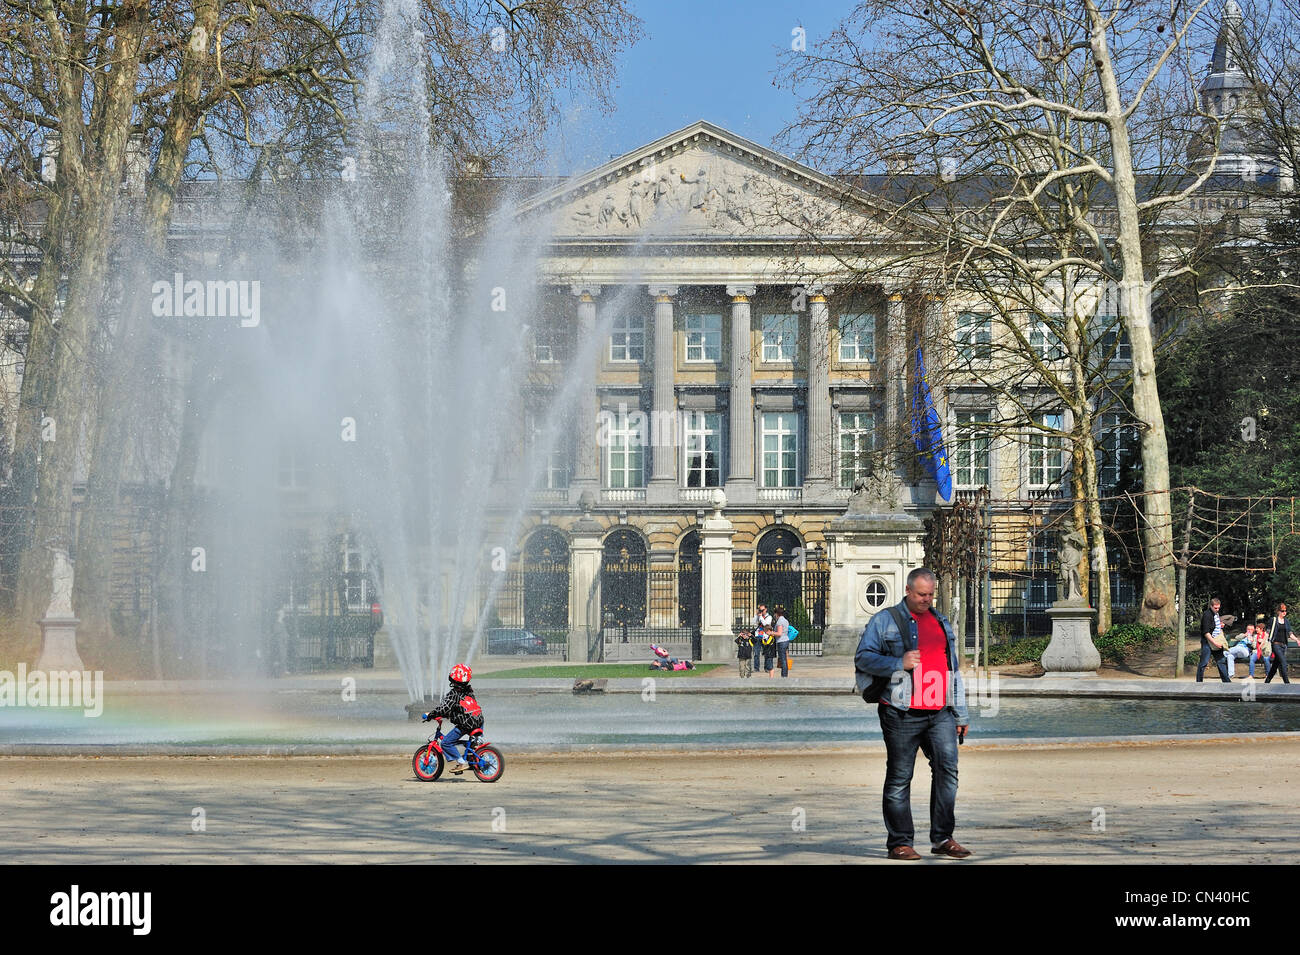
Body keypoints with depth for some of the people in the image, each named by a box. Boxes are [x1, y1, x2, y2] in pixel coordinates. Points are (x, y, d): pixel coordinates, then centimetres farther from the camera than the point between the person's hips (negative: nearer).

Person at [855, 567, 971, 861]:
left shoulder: (941, 623, 21)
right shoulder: (885, 620, 4)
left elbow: (953, 670, 24)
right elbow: (863, 657, -3)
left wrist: (961, 713, 20)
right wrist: (899, 664, -16)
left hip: (940, 714, 4)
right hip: (902, 714, -4)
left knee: (947, 768, -8)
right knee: (899, 778, -1)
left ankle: (942, 838, -2)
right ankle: (900, 842, 5)